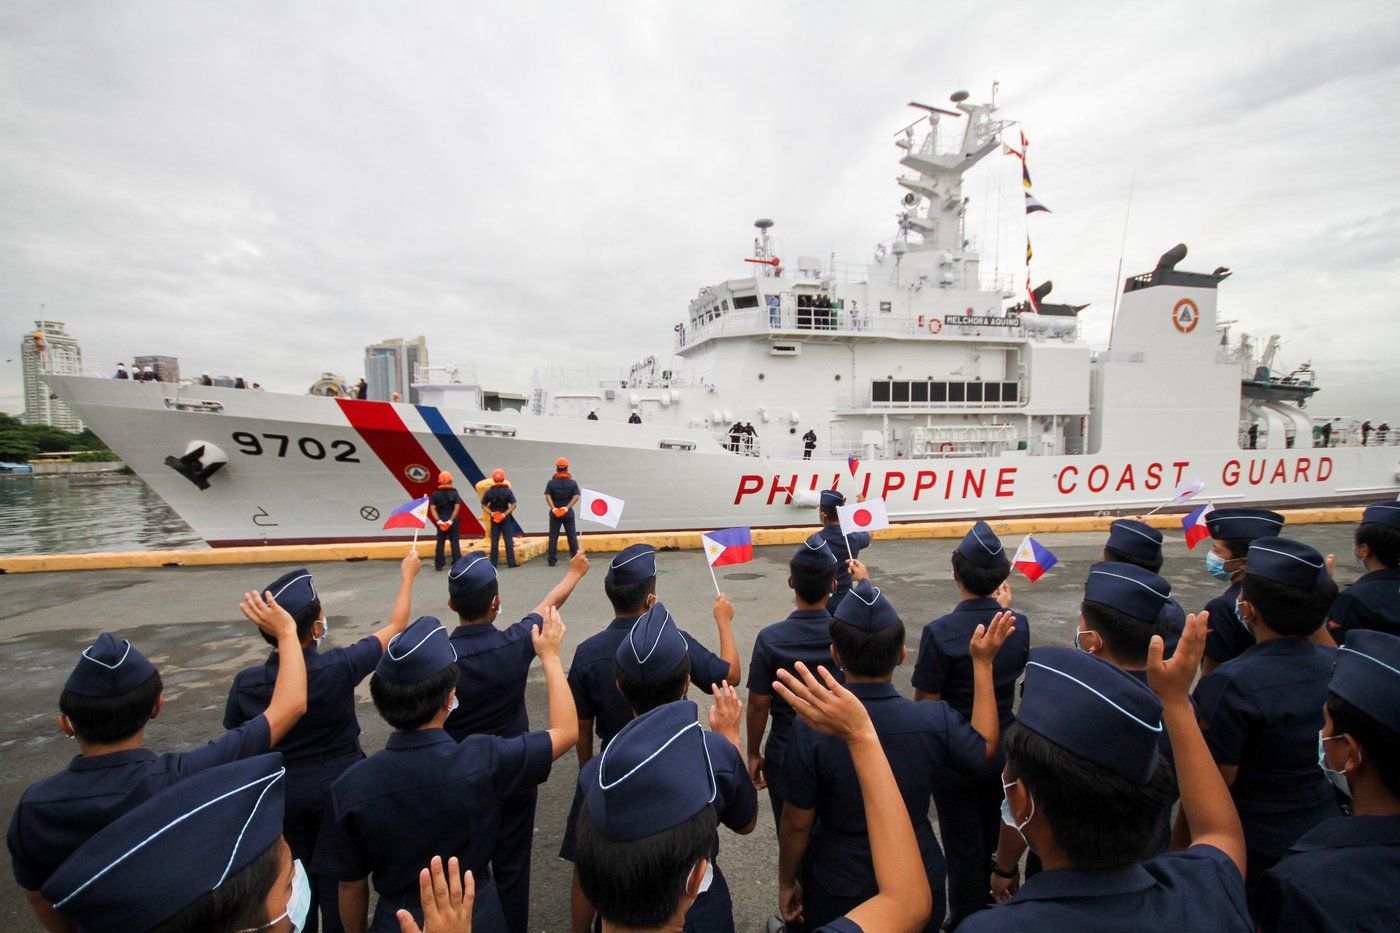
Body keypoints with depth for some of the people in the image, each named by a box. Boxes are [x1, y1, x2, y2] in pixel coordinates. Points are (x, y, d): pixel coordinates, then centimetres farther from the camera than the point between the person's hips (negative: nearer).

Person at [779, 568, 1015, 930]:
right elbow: (985, 748, 1)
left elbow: (797, 823, -16)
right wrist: (983, 664, 3)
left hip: (838, 891, -2)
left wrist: (786, 882, 3)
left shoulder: (811, 731, -27)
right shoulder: (936, 721, -22)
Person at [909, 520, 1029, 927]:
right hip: (1002, 752, 6)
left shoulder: (940, 632, -28)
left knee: (964, 849, 14)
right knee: (994, 843, 26)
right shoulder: (1019, 625, -11)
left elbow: (925, 702, -22)